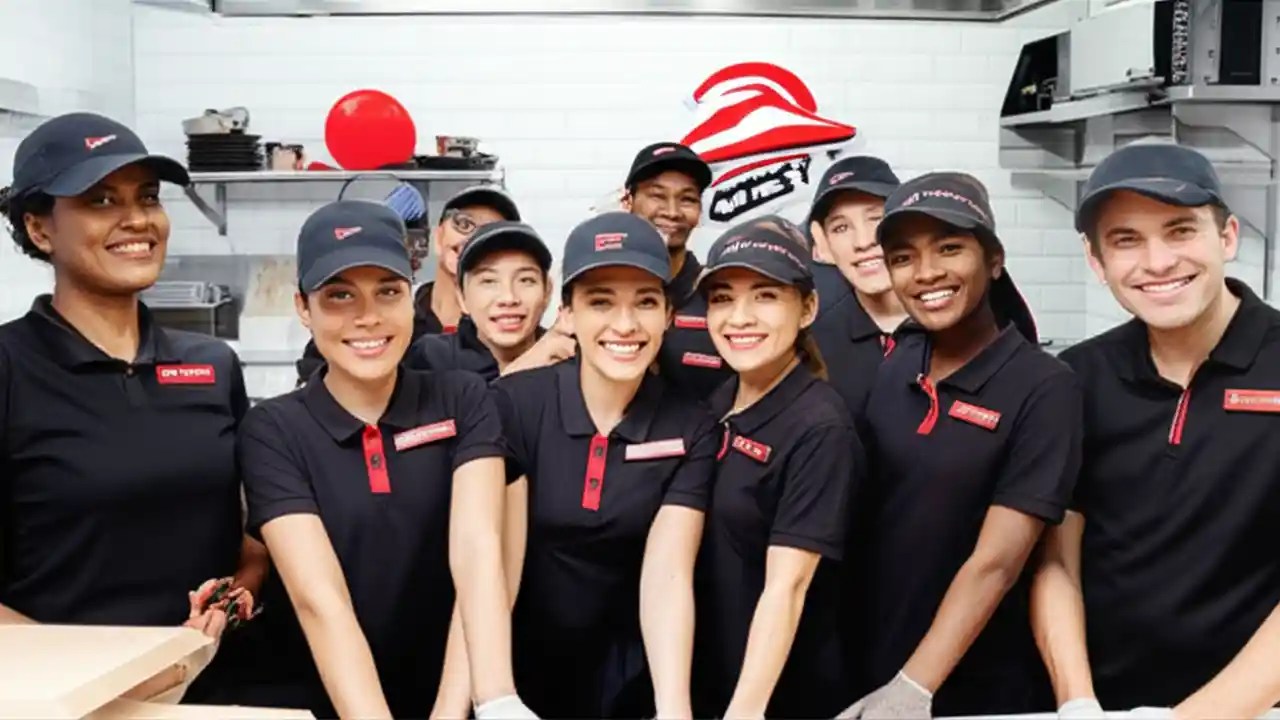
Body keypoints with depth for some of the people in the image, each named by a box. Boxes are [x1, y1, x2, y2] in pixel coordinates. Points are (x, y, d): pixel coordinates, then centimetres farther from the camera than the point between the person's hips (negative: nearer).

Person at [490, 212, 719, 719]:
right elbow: (497, 557, -20)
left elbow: (667, 573, -19)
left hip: (627, 673, 1)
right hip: (521, 664, 0)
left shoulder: (691, 429, -10)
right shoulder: (513, 403, -14)